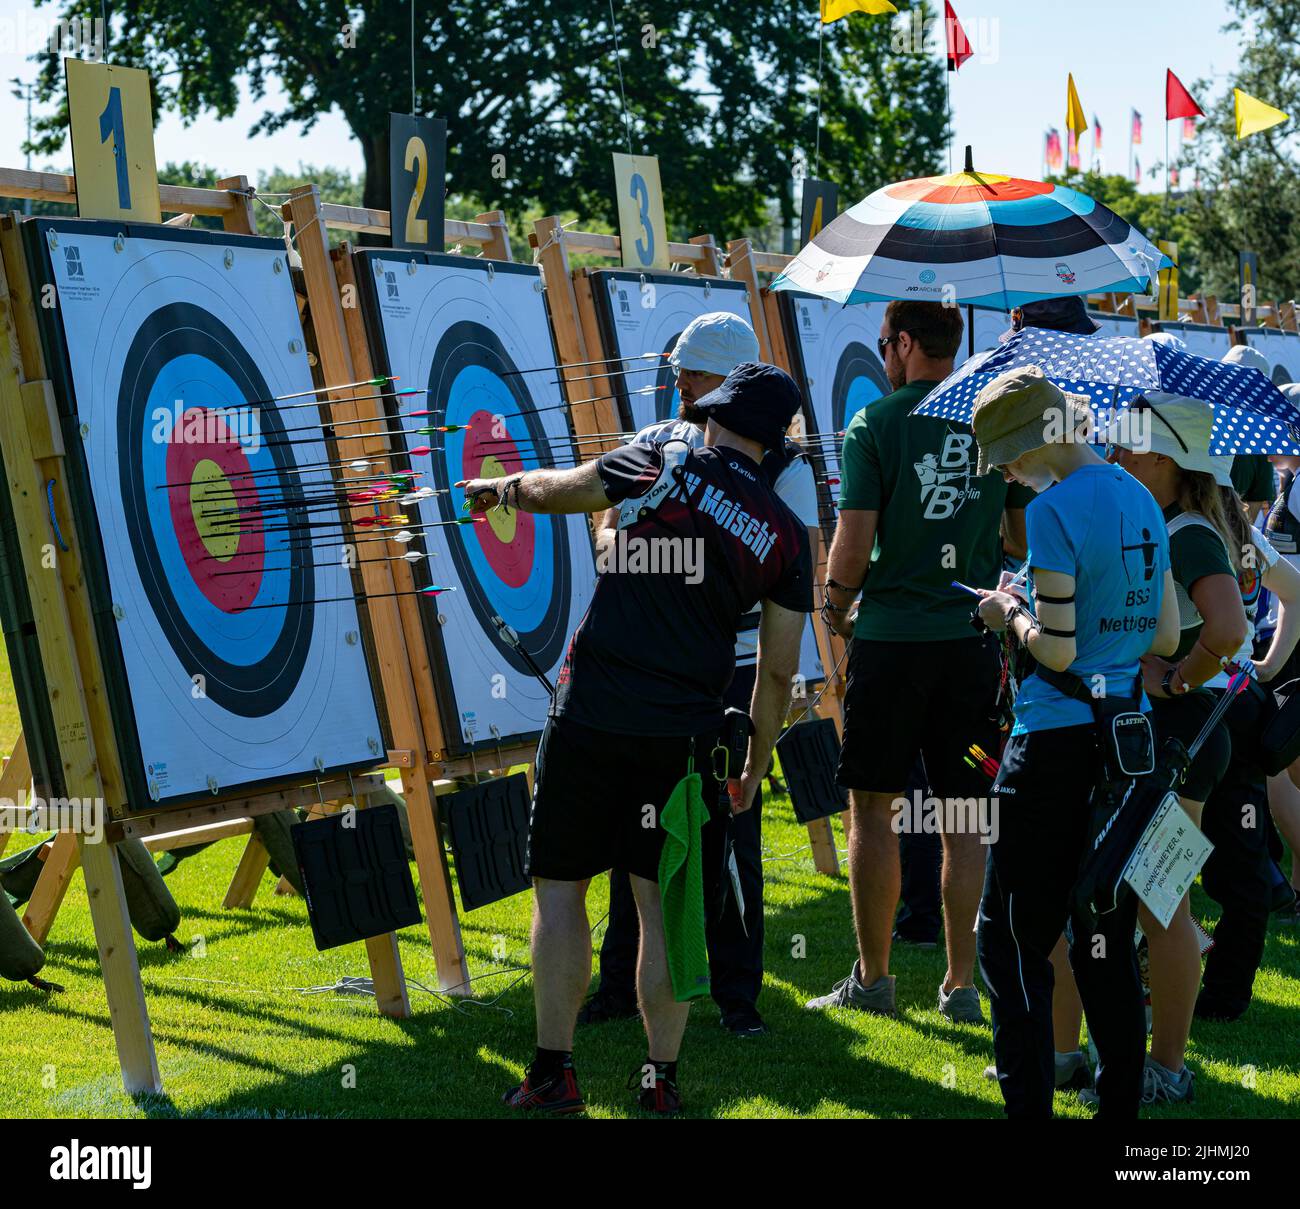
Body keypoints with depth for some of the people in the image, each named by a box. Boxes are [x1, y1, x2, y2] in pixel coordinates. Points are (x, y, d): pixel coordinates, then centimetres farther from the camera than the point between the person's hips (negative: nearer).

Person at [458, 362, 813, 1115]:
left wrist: (502, 488, 33)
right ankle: (663, 1077, 10)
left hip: (593, 714, -2)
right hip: (685, 730, 2)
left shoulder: (661, 466, -1)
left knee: (560, 887, 6)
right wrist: (756, 765, 19)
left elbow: (552, 492, 11)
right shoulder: (785, 535, 7)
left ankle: (554, 1073, 7)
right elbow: (779, 670, 8)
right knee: (661, 901, 9)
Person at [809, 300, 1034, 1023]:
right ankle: (962, 984, 8)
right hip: (974, 639, 4)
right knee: (965, 819, 7)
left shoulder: (875, 427, -7)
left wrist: (838, 607, 6)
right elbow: (1033, 531, 7)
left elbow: (854, 540, -11)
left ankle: (873, 978, 11)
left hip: (891, 637, -3)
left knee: (874, 809, 7)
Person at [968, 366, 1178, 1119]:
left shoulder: (1055, 510, -14)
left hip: (1056, 740, -8)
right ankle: (1122, 1103, 17)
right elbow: (1168, 637, 14)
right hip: (1129, 736, 8)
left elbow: (1055, 648, -17)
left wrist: (1011, 614, 1)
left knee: (1014, 939, 0)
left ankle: (1030, 1102, -4)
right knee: (1107, 940, 14)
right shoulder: (1142, 500, 11)